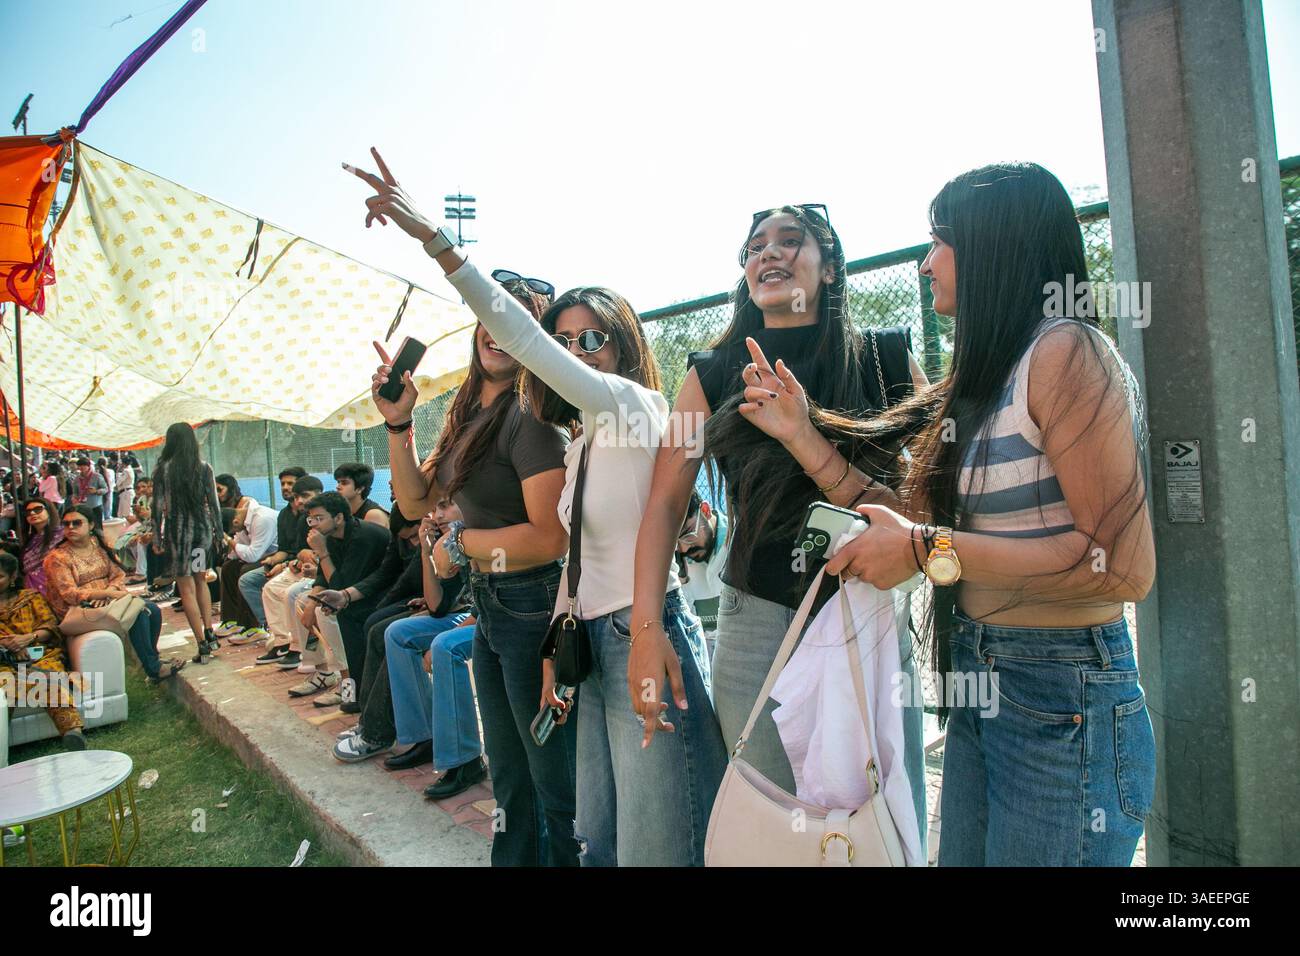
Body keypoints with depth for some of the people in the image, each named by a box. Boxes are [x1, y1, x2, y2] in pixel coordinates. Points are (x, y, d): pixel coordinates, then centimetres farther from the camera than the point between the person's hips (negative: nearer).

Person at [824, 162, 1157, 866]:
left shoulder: (1065, 352, -15)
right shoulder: (987, 375, 11)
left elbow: (1124, 565, -21)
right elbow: (907, 520, 6)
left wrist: (930, 551, -21)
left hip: (1066, 702, -8)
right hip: (979, 684, 8)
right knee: (961, 856, 19)